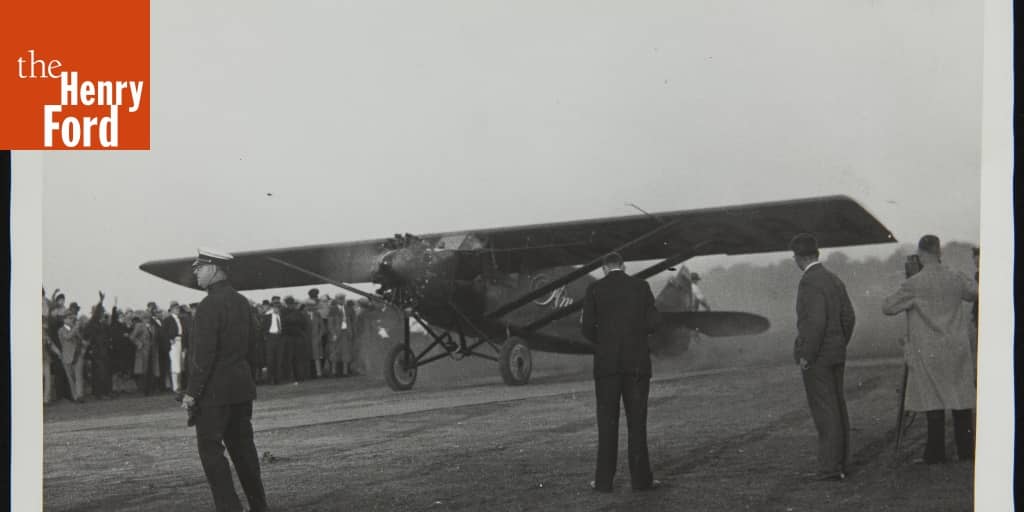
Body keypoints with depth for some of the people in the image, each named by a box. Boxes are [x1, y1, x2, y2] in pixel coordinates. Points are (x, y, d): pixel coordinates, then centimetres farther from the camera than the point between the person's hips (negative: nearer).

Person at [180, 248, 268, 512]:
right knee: (243, 446, 14)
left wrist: (192, 392, -15)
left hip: (214, 391, -8)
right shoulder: (242, 302, 10)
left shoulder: (209, 306, -16)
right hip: (242, 387, 8)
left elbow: (204, 354, -19)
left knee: (211, 449, -1)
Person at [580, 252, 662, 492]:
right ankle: (641, 478, 7)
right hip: (637, 363, 1)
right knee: (637, 421, 6)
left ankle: (604, 480, 4)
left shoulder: (594, 289, -1)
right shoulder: (641, 286, 1)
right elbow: (654, 323, -2)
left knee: (607, 422, 4)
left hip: (606, 363, 0)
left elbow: (588, 328, -6)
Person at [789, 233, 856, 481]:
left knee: (825, 411, -6)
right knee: (837, 408, 12)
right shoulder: (835, 280, 12)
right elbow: (849, 317, 15)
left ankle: (830, 466, -4)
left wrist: (806, 356, -18)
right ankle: (842, 463, 18)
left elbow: (816, 321, -24)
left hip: (817, 358, -9)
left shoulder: (810, 282, -16)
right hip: (836, 355, 9)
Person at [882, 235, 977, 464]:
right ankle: (966, 449, 13)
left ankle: (936, 453, 4)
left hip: (929, 352, -3)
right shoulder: (957, 279, 0)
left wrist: (902, 295, 10)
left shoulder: (914, 284, -13)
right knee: (961, 399, 9)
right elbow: (975, 291, 20)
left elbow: (887, 307, -7)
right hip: (958, 350, 3)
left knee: (934, 402, 1)